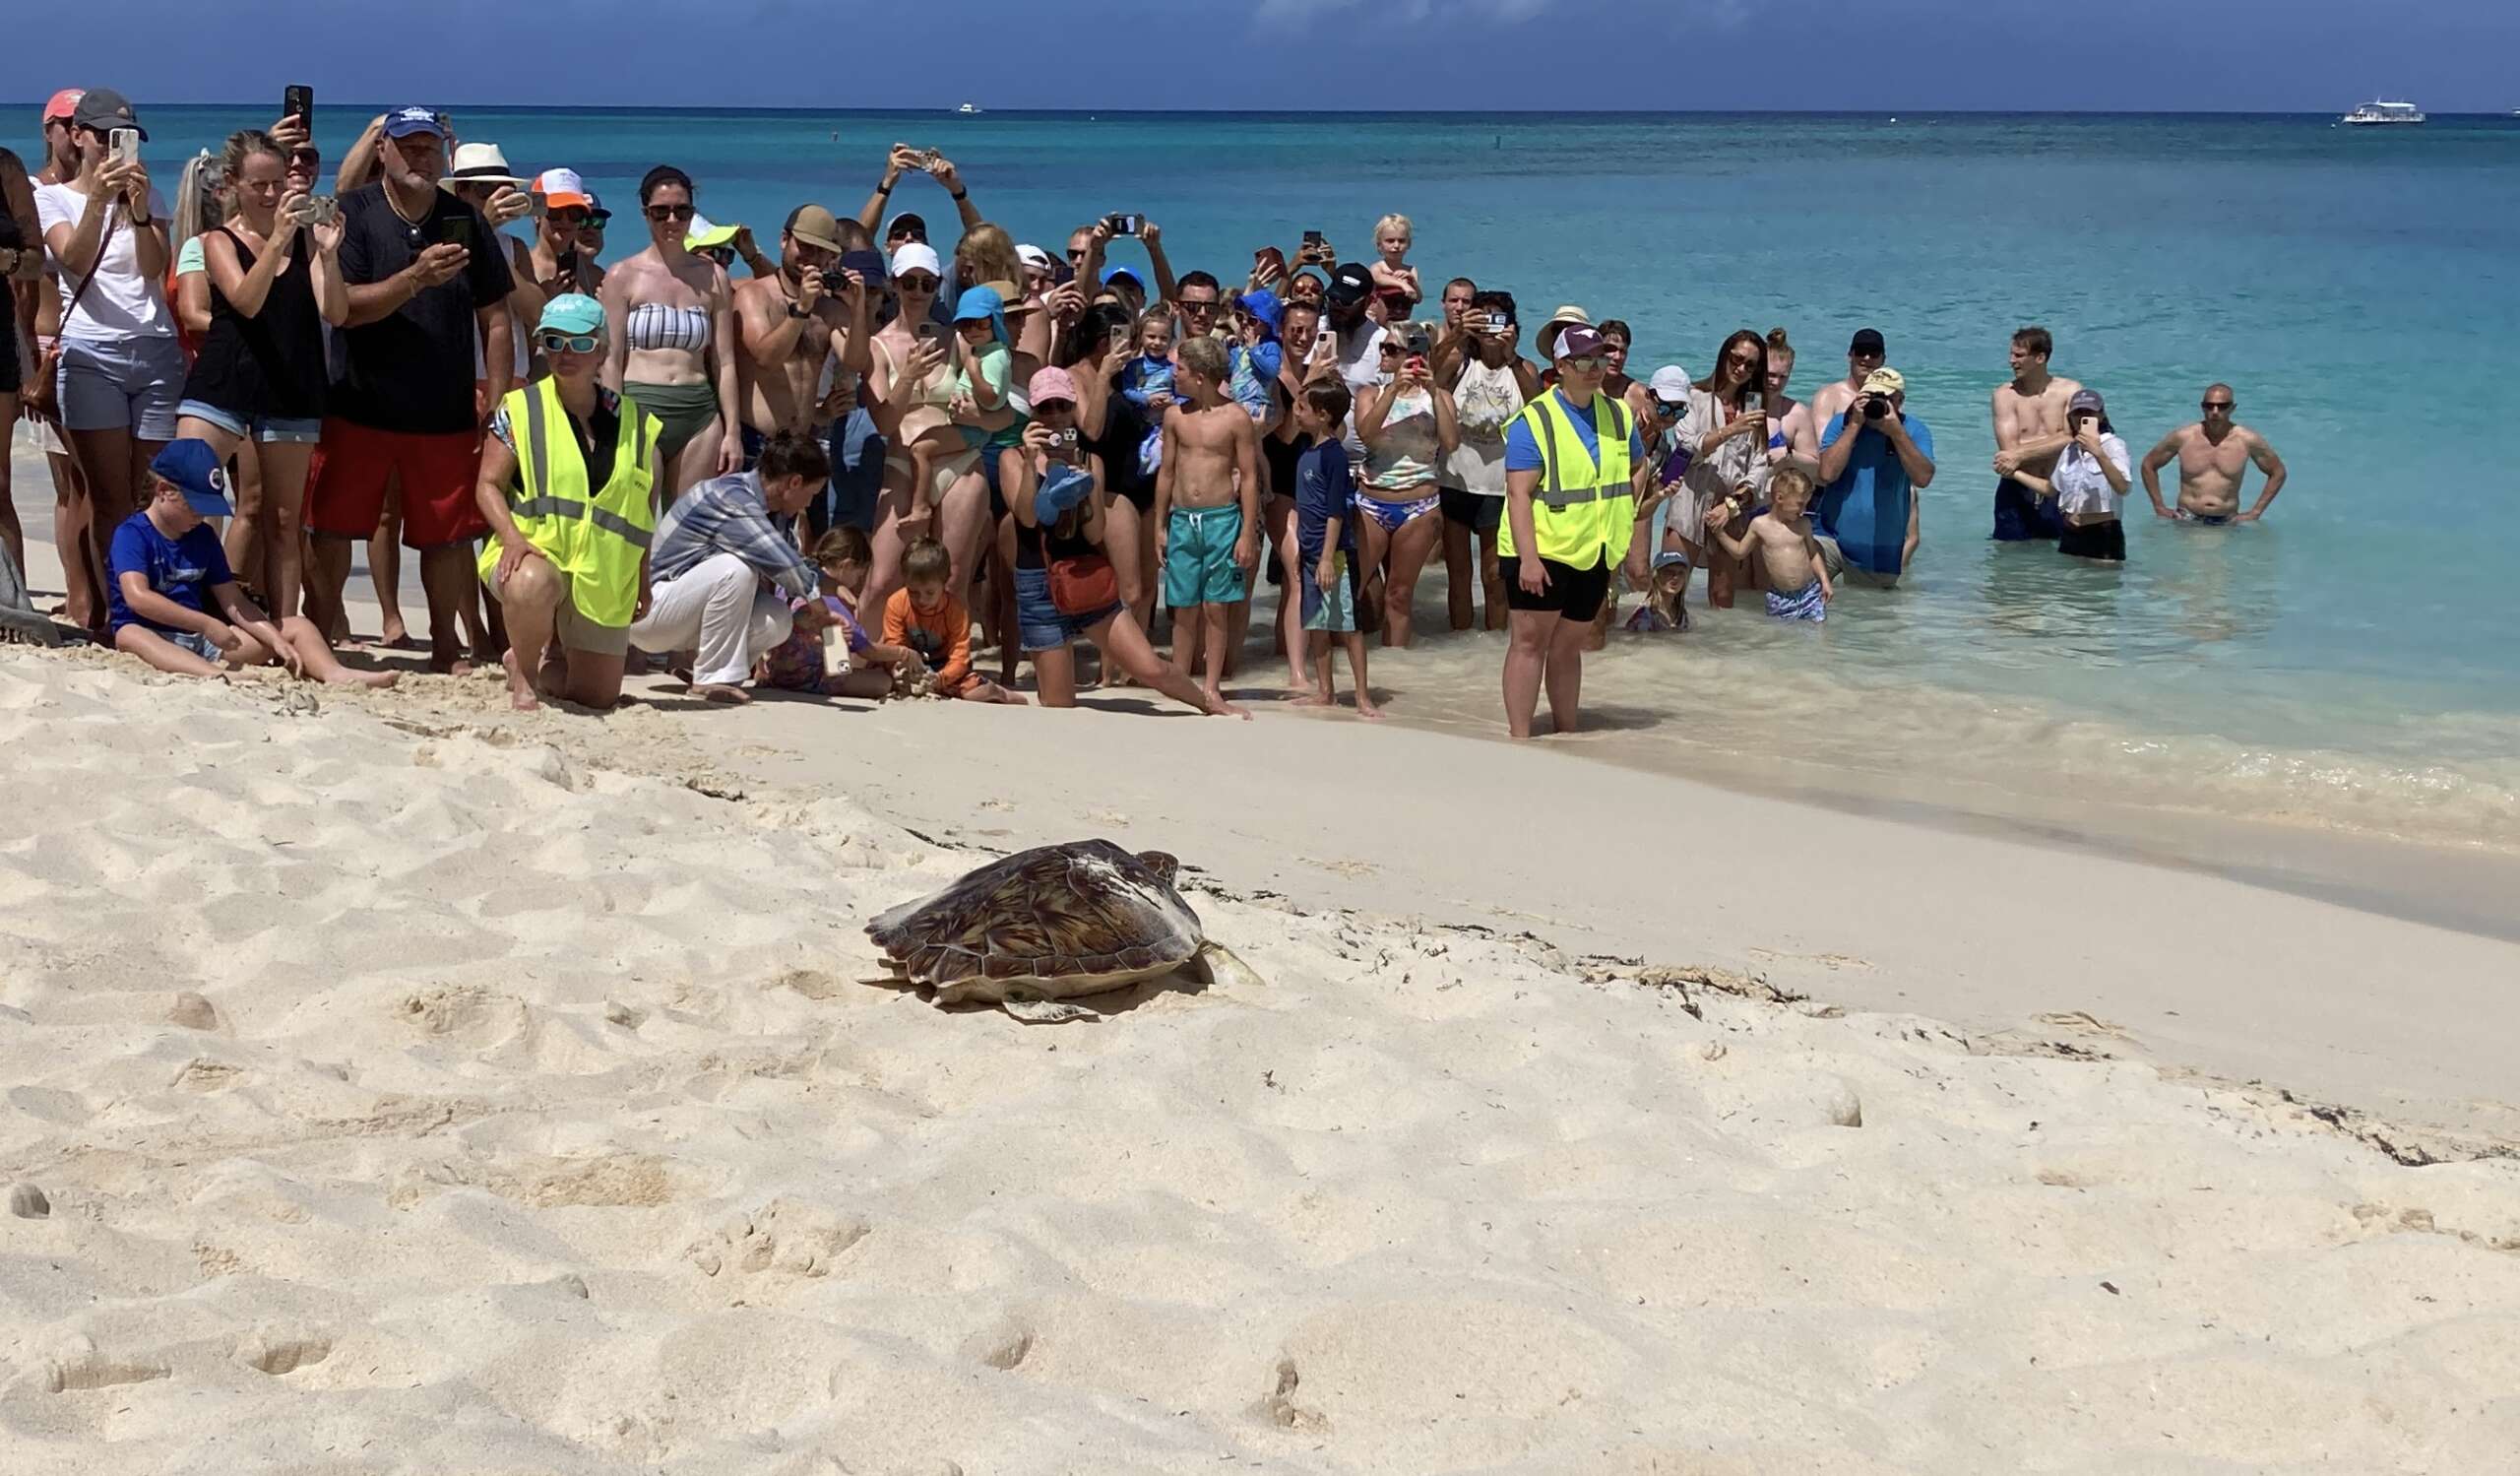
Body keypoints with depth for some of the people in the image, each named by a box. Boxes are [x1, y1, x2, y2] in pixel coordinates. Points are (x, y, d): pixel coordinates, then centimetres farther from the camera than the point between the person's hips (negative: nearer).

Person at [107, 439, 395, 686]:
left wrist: (276, 640, -5)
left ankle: (335, 674, -33)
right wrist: (207, 624, -24)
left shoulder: (204, 537, 15)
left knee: (296, 627, 0)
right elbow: (137, 596, -23)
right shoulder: (131, 534, -6)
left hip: (200, 639, 7)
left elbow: (234, 603, 12)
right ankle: (217, 676, -67)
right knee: (129, 636, -42)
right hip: (155, 638, -7)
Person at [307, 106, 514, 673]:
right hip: (360, 408, -2)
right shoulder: (354, 214, -2)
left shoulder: (466, 221, 6)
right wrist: (417, 277, -28)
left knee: (448, 533, 6)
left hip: (448, 414, 2)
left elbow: (496, 319, 8)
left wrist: (496, 403, 2)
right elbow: (343, 307, -14)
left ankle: (446, 648, 20)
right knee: (332, 531, 0)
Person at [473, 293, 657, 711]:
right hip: (534, 554, -4)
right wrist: (514, 538, -23)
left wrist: (643, 579, 8)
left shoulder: (635, 423, 4)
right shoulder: (520, 409, -3)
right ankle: (524, 676, -12)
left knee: (598, 697, 7)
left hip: (602, 577, 4)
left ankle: (536, 659, 40)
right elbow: (488, 485, -6)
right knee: (534, 584, -42)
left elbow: (646, 512, 11)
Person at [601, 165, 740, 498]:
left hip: (700, 417, 3)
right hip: (640, 408, -3)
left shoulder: (712, 277, 13)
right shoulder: (623, 277, 5)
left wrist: (732, 432, 6)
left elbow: (724, 361, 11)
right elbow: (612, 360, 2)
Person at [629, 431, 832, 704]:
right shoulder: (730, 497, -24)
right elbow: (783, 563, -28)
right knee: (737, 568, -30)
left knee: (778, 622, -11)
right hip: (647, 609, -9)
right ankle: (712, 678, -19)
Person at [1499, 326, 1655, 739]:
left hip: (1595, 553, 6)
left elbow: (1638, 469, 25)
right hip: (1542, 551, -6)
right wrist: (1529, 558, -22)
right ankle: (1519, 738, -6)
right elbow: (1518, 493, -15)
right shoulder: (1533, 421, -10)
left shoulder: (1618, 415, 9)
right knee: (1529, 641, -6)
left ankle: (1567, 734, 22)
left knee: (1569, 645, 14)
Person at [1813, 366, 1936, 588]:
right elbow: (1827, 474, -16)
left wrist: (1896, 432, -23)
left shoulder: (1914, 430, -1)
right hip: (1834, 539, -1)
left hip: (1883, 552, 1)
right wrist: (1854, 425, -17)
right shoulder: (1842, 423, -1)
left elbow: (1923, 478, -18)